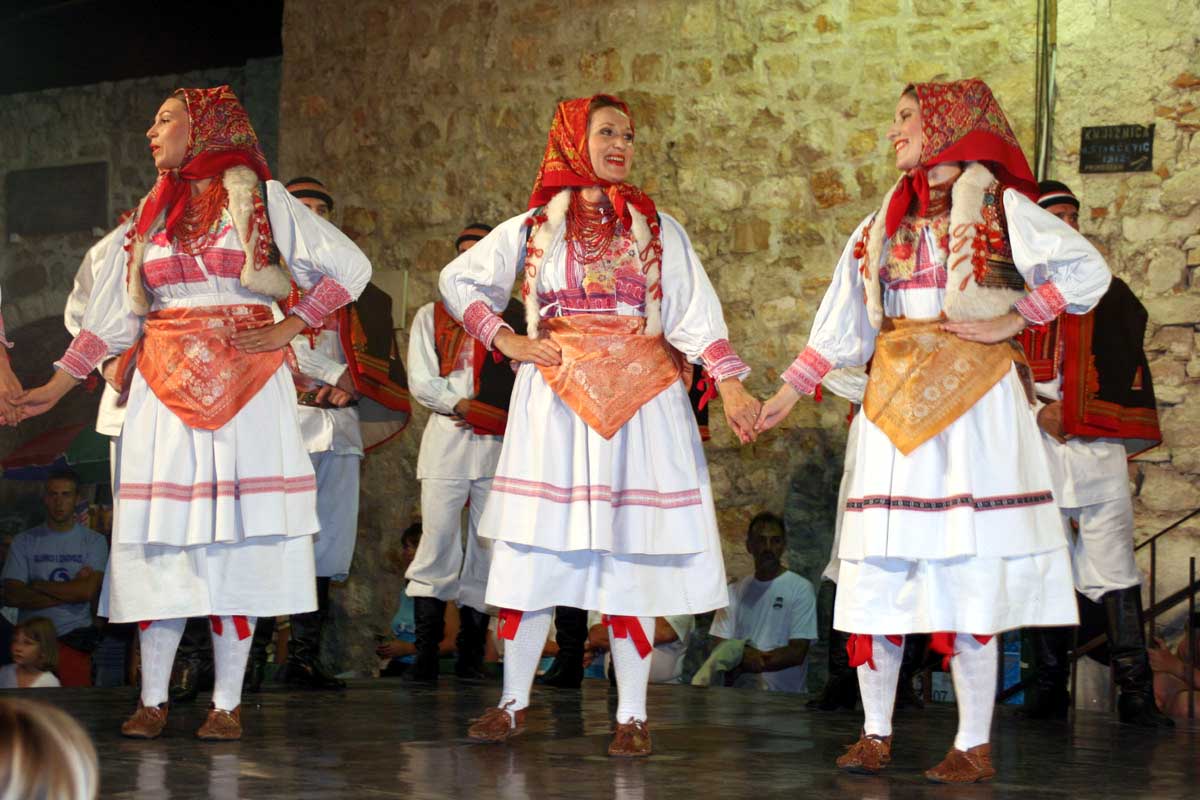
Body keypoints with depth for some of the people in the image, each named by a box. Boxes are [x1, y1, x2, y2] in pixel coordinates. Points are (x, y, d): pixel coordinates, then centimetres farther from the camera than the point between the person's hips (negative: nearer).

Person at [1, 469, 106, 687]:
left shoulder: (94, 541, 6)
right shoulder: (24, 541, 9)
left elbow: (88, 591, -8)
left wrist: (39, 586, -2)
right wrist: (70, 591, -6)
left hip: (74, 642, -1)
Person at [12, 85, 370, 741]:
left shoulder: (259, 200, 4)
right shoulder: (149, 215, 16)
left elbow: (348, 267, 3)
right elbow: (112, 315, 17)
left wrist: (289, 327, -4)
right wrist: (56, 385, 12)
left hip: (244, 386, -3)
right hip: (164, 385, 3)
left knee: (235, 538, -4)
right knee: (163, 538, -2)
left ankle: (226, 704, 0)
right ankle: (152, 700, 4)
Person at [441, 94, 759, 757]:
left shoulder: (657, 229, 10)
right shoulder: (533, 227, 11)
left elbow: (695, 315, 1)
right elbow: (457, 281, 17)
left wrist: (730, 384, -12)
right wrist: (504, 341, 4)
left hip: (639, 398, 0)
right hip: (554, 399, 0)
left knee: (629, 555, -2)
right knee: (536, 549, 0)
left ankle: (632, 715, 3)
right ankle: (513, 702, 10)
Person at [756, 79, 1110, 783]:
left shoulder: (999, 208, 0)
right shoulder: (887, 221, 16)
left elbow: (1089, 272, -5)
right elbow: (844, 322, 21)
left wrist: (1013, 319, -10)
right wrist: (790, 391, 17)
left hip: (971, 401, -5)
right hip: (894, 402, 5)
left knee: (968, 577, -6)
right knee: (879, 570, 2)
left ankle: (975, 747, 0)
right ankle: (877, 734, 11)